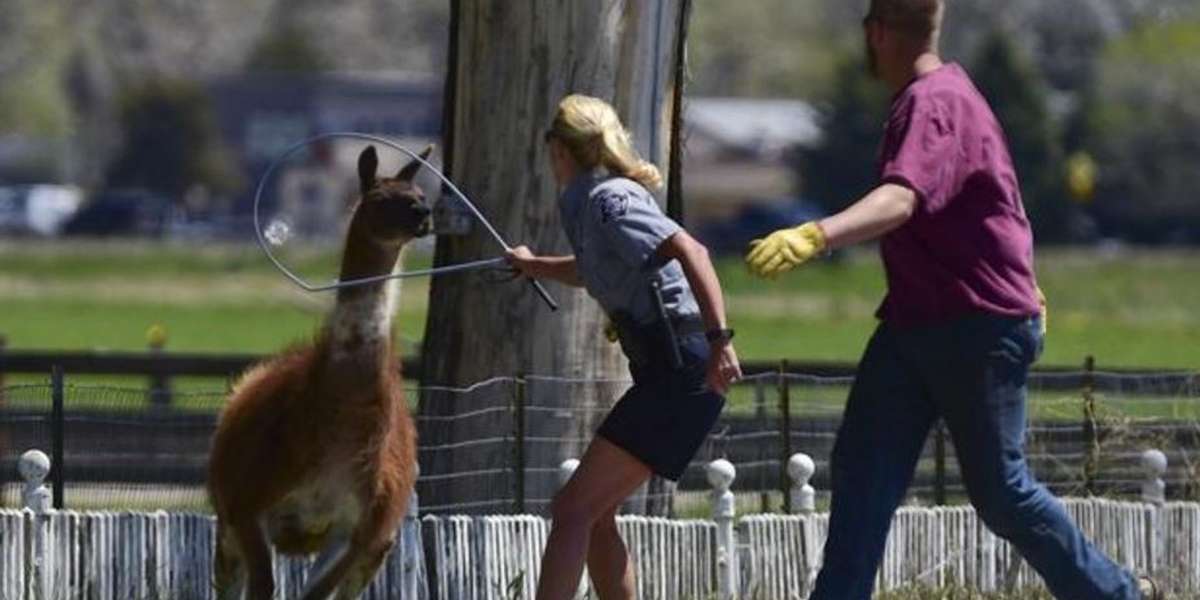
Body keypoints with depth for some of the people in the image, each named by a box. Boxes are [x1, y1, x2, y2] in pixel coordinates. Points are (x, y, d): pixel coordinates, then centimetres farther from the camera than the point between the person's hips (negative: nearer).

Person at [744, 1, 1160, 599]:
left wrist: (814, 236, -55)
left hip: (981, 326, -10)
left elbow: (901, 198, -38)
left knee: (1000, 489, 1)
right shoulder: (944, 91, 13)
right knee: (862, 469, -1)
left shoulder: (932, 105, -19)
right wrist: (1024, 289, 40)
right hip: (915, 321, 10)